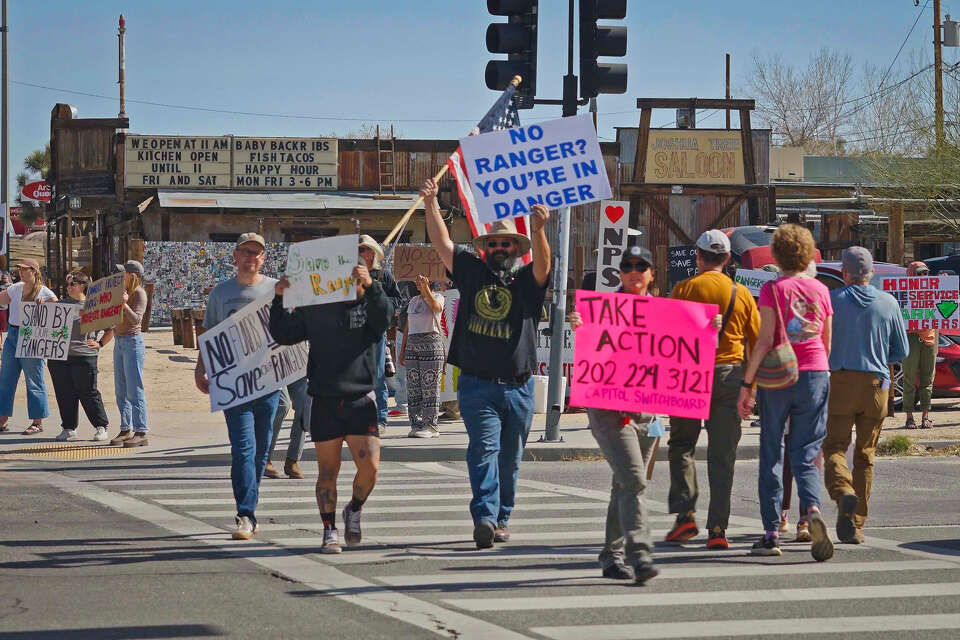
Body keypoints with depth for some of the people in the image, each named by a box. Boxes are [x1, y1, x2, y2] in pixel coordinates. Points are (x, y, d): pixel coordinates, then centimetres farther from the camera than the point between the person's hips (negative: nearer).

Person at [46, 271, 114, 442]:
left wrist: (100, 343, -1)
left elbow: (111, 327, 4)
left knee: (88, 393, -2)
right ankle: (68, 428, 17)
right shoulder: (61, 304, 14)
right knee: (64, 394, 6)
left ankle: (101, 427, 9)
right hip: (58, 356, 5)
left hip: (83, 356, -5)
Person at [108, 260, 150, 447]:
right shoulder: (123, 292, 16)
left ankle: (141, 433, -8)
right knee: (121, 391, 10)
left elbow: (136, 319, -23)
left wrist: (125, 305, -37)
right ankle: (126, 430, 16)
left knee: (134, 390, -9)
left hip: (133, 342, -9)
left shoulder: (139, 294, -10)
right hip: (119, 342, 9)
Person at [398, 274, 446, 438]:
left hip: (431, 342, -6)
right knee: (413, 387, 2)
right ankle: (416, 424, 5)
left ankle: (430, 425, -6)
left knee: (430, 387, -7)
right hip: (412, 344, 6)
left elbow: (436, 307, -23)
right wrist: (402, 350, 15)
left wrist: (426, 289, -25)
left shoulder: (438, 297, 3)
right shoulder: (413, 301, 19)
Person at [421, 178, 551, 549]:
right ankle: (484, 517, -25)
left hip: (518, 386, 1)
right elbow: (442, 242, 6)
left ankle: (501, 519, 21)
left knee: (510, 458, 9)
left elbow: (543, 263, -14)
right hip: (477, 384, -1)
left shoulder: (527, 280, 7)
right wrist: (431, 204, -7)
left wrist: (538, 230, -33)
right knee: (484, 448, -15)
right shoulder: (472, 273, 11)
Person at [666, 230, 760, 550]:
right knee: (722, 455, 4)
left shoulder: (684, 289, -2)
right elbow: (758, 342, 7)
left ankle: (685, 514, 0)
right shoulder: (741, 294, 5)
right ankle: (717, 529, -1)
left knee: (681, 446, 14)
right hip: (730, 375, 2)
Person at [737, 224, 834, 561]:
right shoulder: (820, 290, 7)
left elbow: (765, 341, -11)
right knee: (806, 453, 5)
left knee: (772, 454, 7)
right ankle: (812, 509, -22)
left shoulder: (773, 289, -5)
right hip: (816, 374, 3)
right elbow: (827, 342, 12)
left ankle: (771, 532, 6)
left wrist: (747, 384, -8)